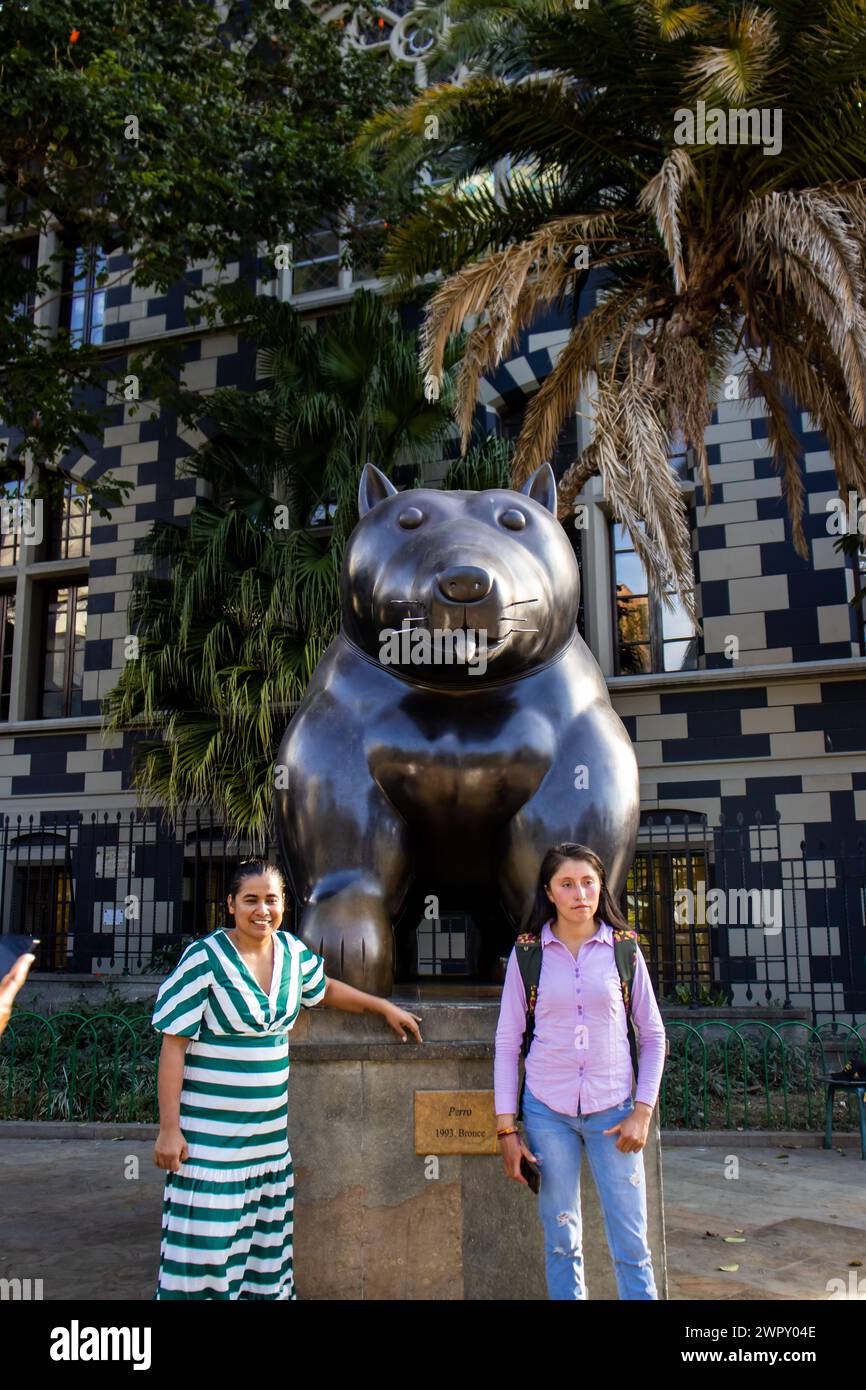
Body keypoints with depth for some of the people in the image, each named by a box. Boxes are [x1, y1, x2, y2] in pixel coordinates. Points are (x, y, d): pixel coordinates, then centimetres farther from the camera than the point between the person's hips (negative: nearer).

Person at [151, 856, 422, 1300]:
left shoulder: (292, 951, 4)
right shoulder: (205, 958, -13)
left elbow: (325, 988, 25)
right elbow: (173, 1046, -12)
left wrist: (385, 1007, 22)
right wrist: (169, 1128, -15)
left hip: (270, 1132, 6)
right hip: (210, 1135, -6)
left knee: (266, 1245, 14)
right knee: (206, 1247, -1)